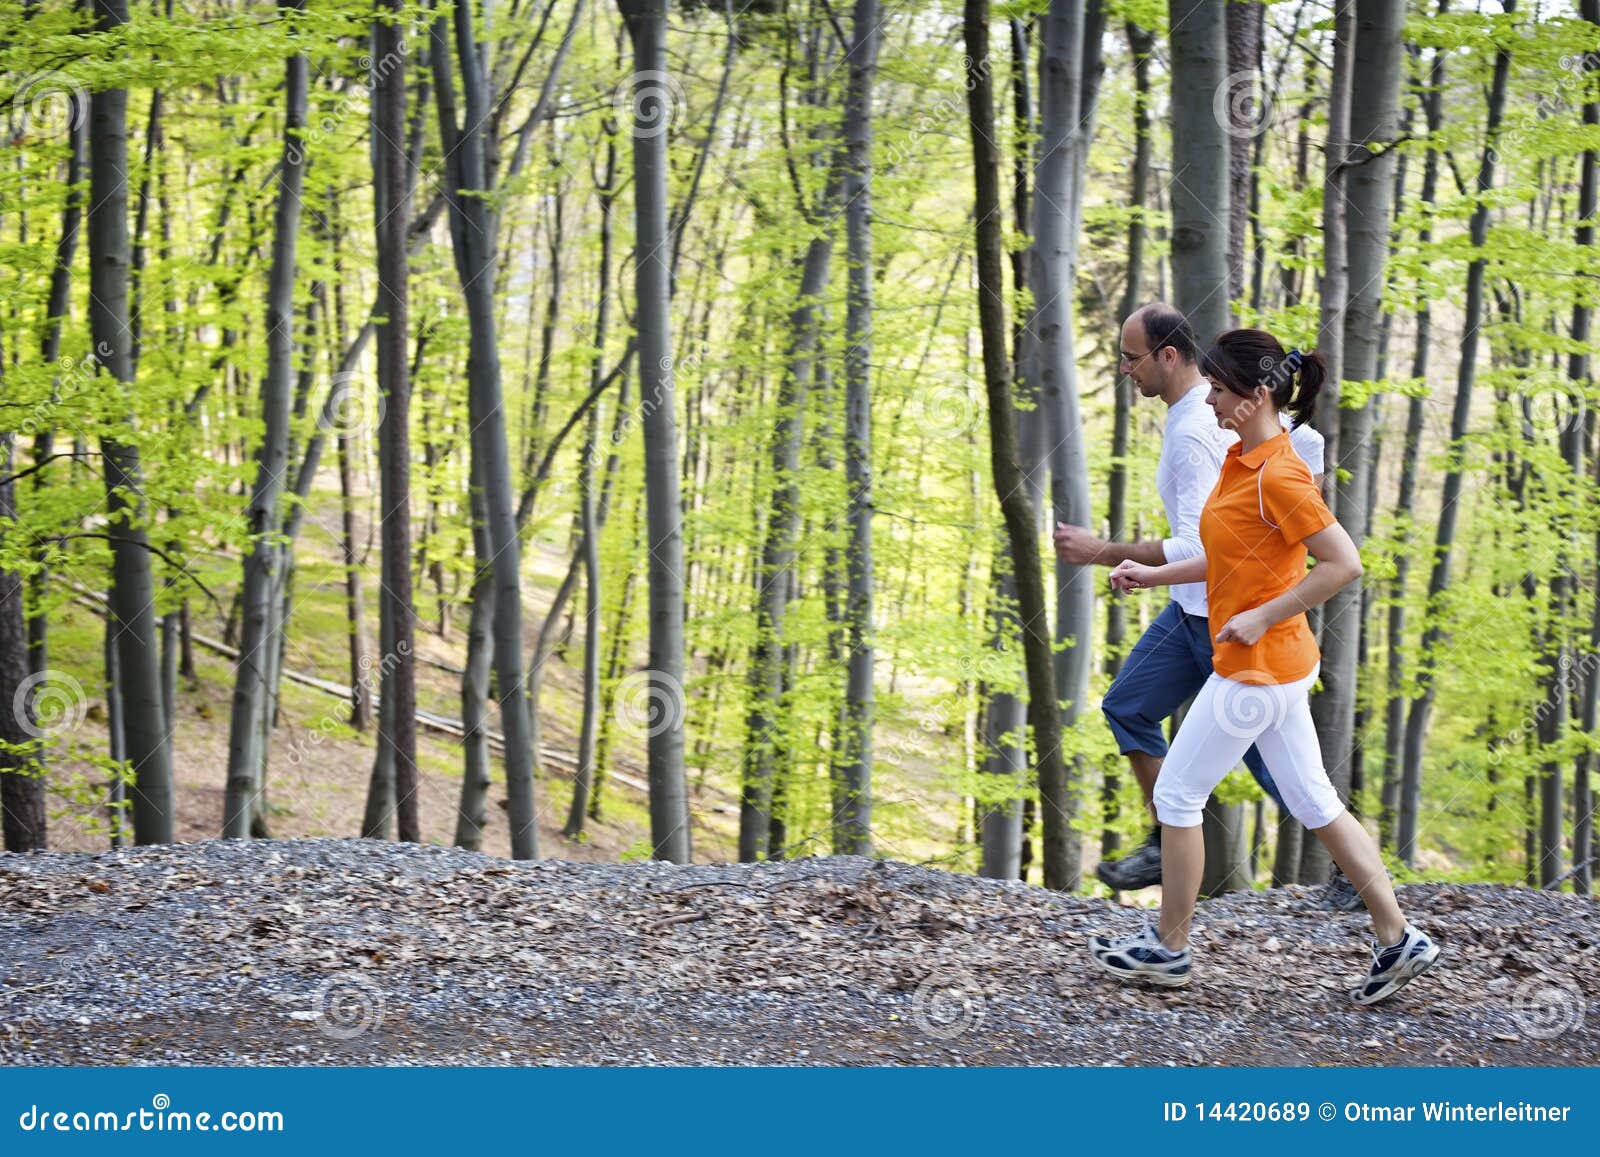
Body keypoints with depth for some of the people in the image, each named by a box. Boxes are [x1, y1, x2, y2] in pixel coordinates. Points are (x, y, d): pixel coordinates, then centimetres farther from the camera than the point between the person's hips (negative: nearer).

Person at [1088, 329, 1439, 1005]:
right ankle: (1399, 941, 15)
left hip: (1256, 670, -10)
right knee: (1314, 802, 12)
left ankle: (1168, 949, 16)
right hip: (1280, 666, 10)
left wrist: (1263, 617, -21)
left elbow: (1344, 563, -23)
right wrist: (1155, 575, 12)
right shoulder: (1240, 458, 9)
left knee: (1177, 796, 3)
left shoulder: (1278, 475, -20)